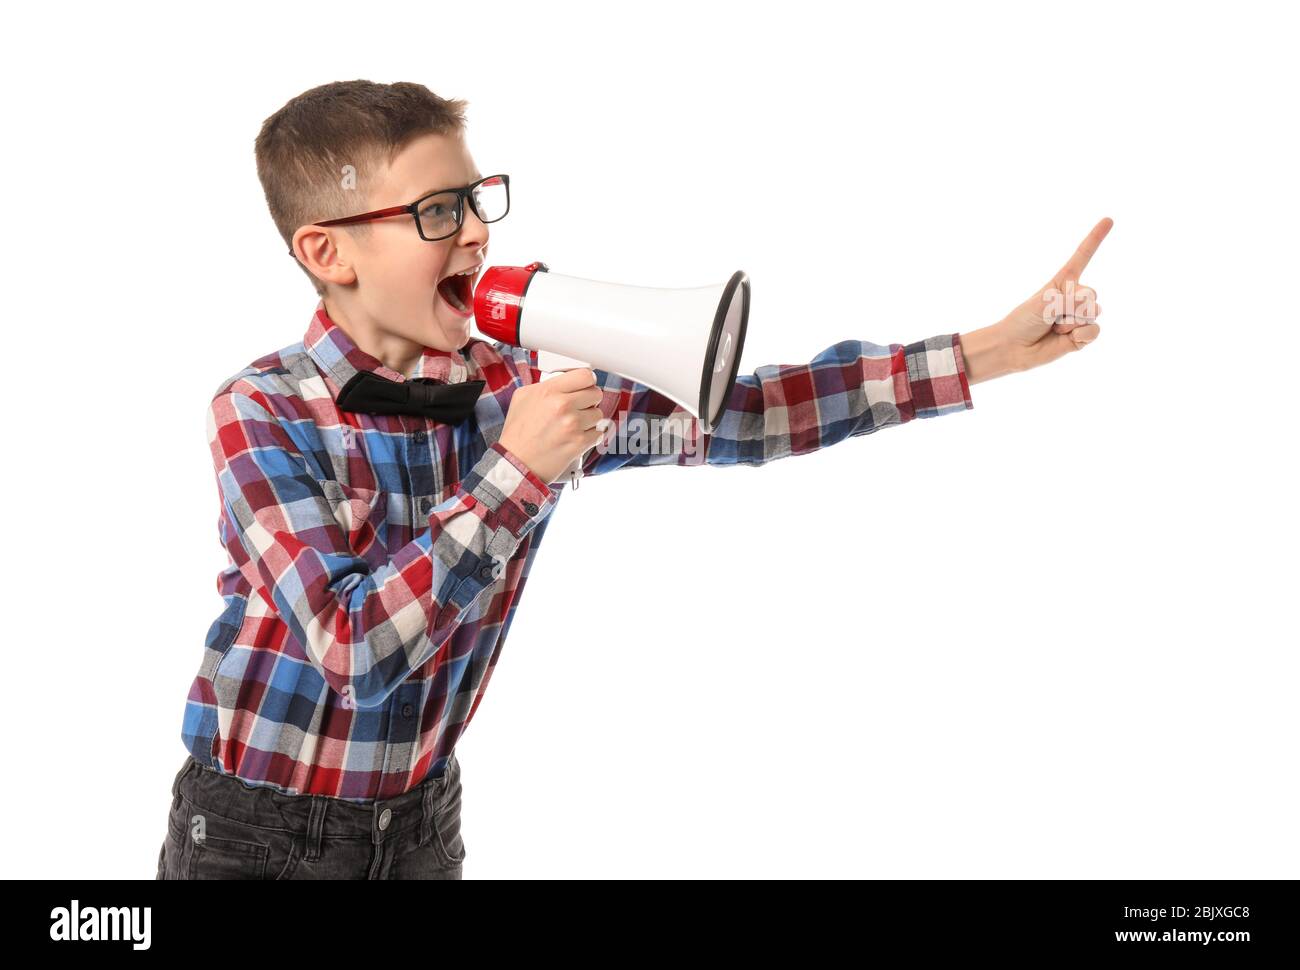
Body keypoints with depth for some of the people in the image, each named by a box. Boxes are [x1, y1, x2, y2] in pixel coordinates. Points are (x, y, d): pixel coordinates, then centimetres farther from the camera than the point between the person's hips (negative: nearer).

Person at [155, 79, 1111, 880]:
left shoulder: (518, 389, -6)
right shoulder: (263, 411, -17)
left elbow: (735, 416, -9)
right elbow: (352, 646, -25)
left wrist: (991, 351, -13)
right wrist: (516, 475, -29)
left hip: (422, 818, 4)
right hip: (260, 832, -4)